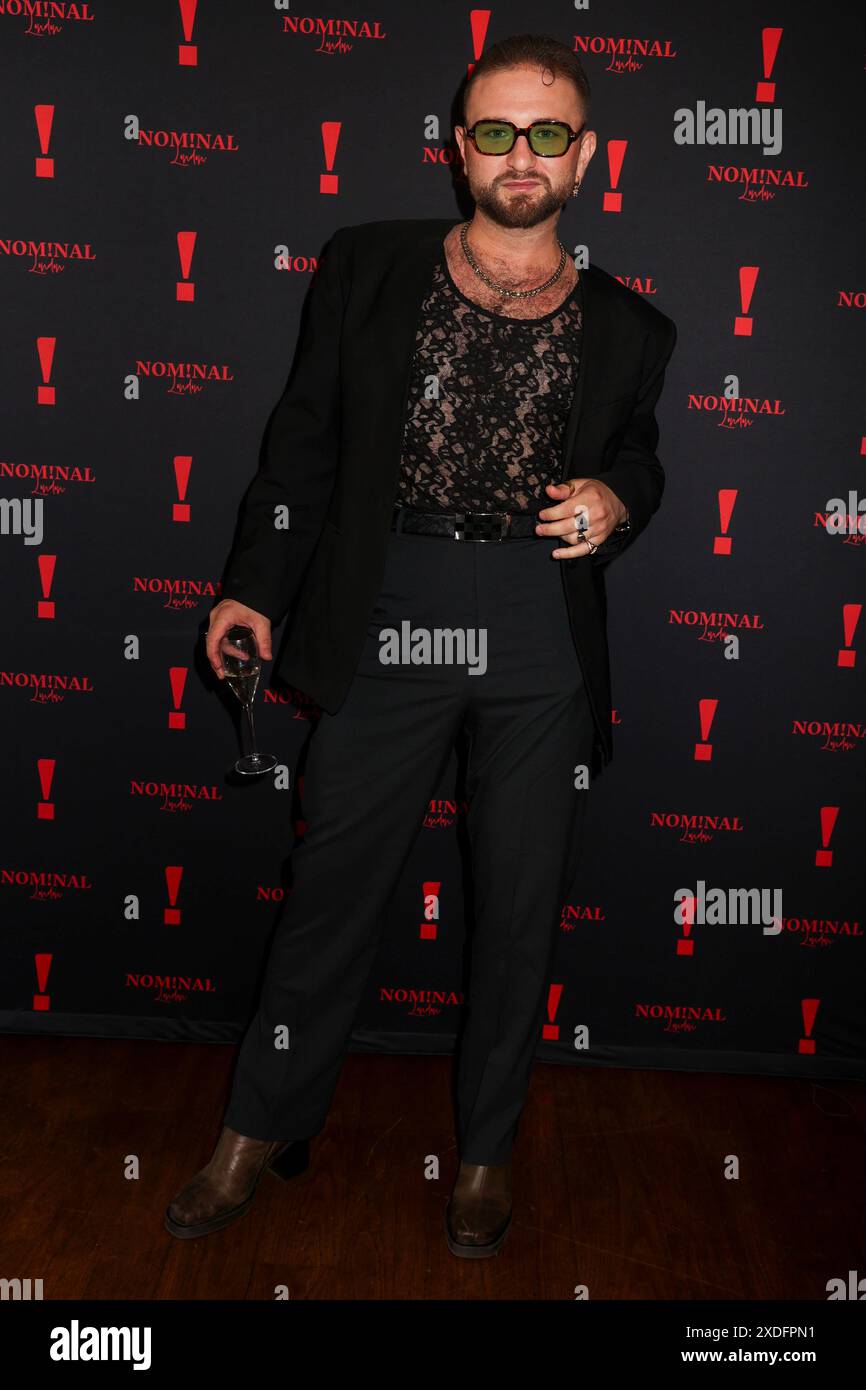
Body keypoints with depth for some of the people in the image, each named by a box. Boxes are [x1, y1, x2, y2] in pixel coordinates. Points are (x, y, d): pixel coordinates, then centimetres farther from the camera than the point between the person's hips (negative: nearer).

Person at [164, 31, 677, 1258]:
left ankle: (486, 1150, 31)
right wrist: (256, 588, 2)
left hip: (543, 635, 1)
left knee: (522, 905, 9)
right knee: (334, 884, 7)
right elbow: (306, 438, 8)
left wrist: (617, 499, -3)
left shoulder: (622, 326, 7)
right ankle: (265, 1129, 29)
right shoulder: (370, 268, 6)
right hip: (387, 618, -1)